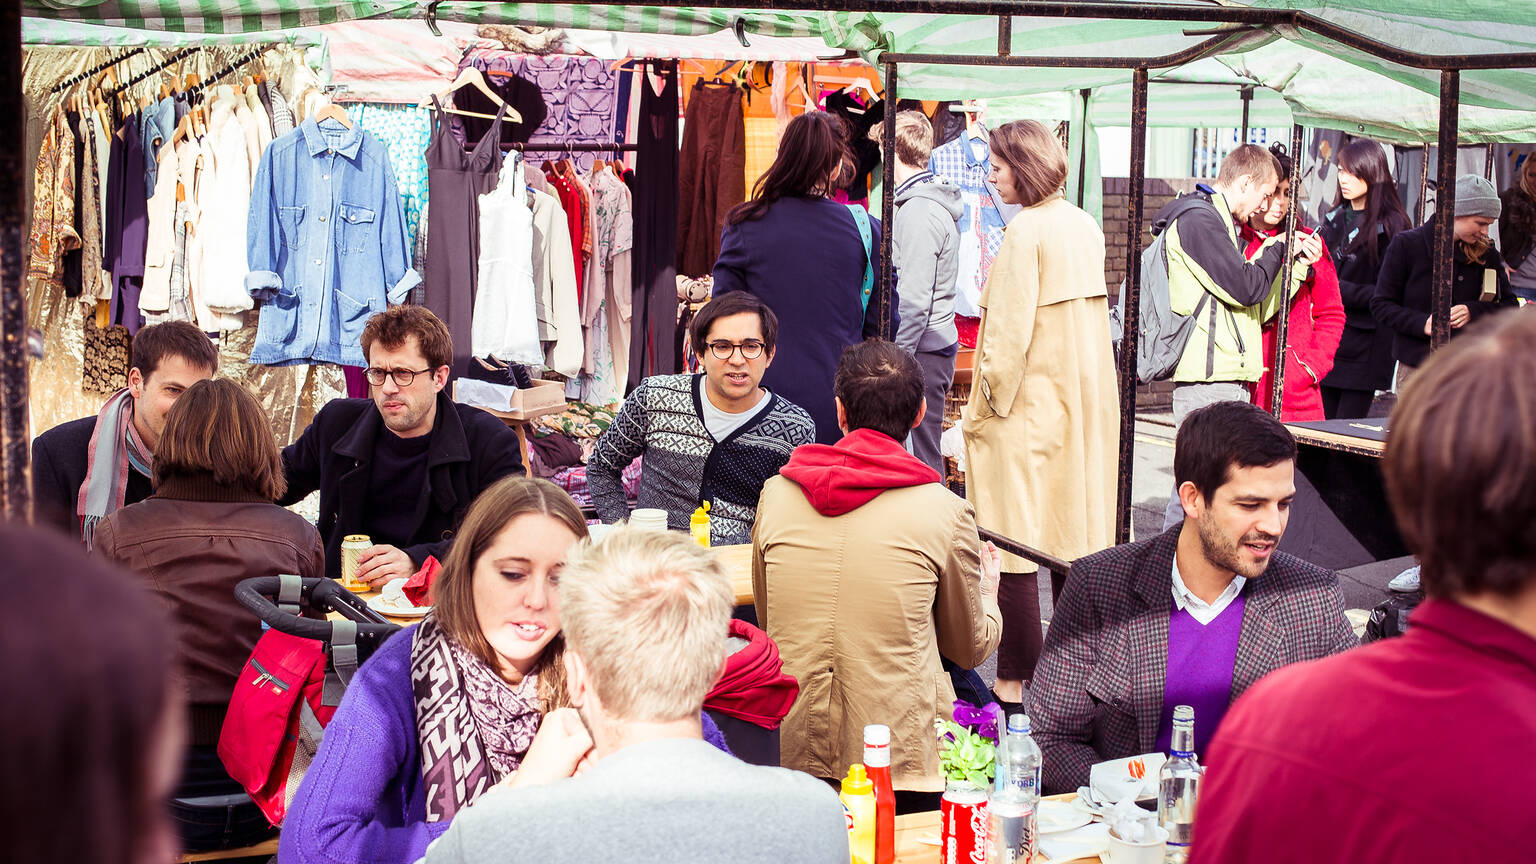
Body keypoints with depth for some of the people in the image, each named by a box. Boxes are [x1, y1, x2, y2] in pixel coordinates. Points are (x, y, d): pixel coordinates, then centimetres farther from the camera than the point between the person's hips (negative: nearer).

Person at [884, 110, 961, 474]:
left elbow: (914, 301, -20)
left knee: (920, 456, -6)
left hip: (921, 350, -10)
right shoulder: (935, 204, 14)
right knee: (924, 454, 12)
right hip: (938, 343, 10)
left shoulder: (918, 212, -16)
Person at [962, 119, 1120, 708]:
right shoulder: (1086, 226, 10)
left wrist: (987, 407, -8)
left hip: (1028, 412, -8)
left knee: (1015, 547, -3)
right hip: (1086, 409, 8)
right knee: (1074, 532, 12)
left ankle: (1017, 676, 0)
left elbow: (1010, 327, -17)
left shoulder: (1026, 229, -14)